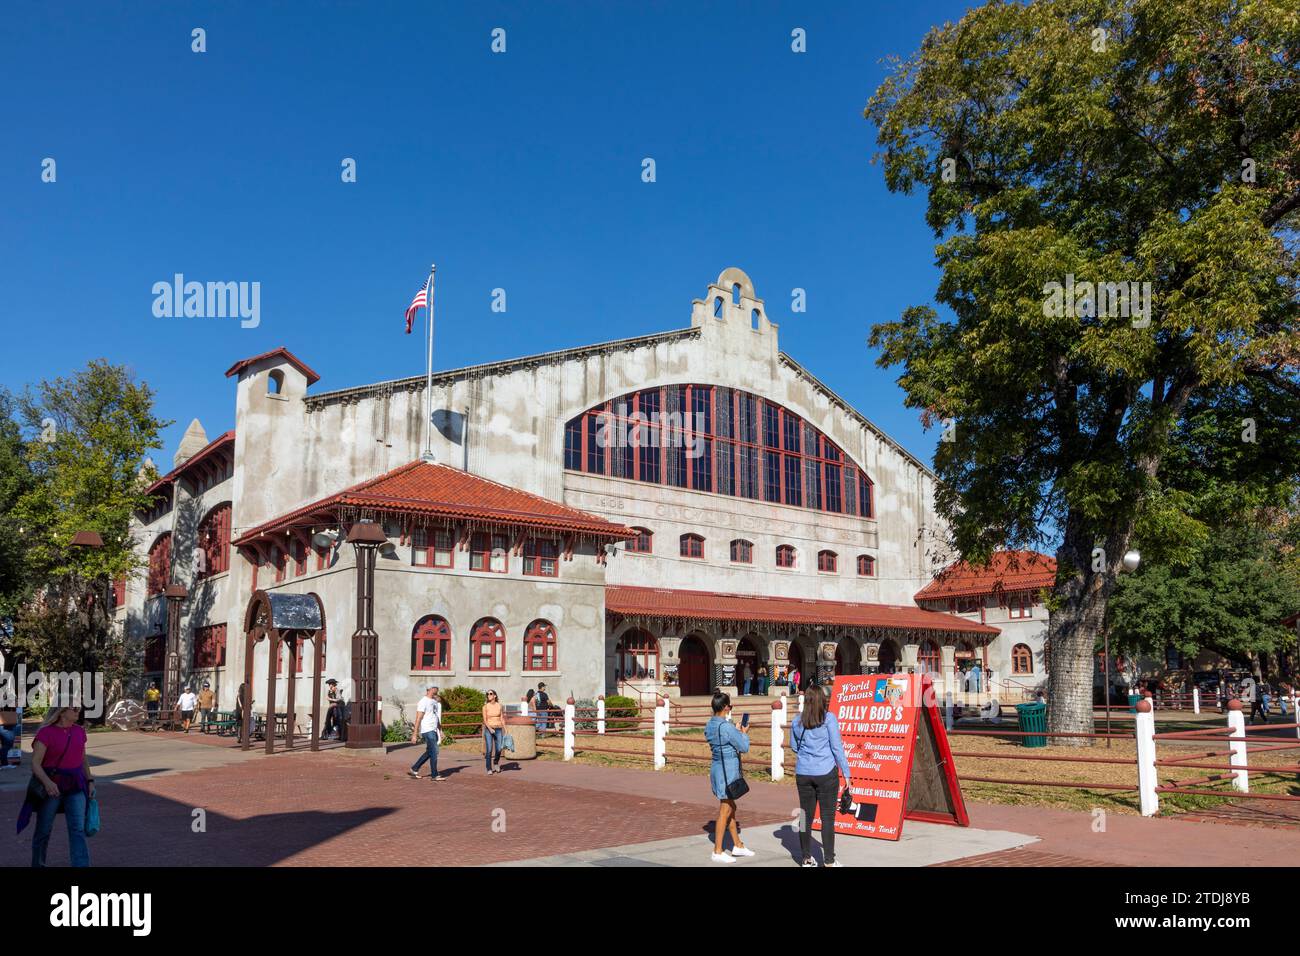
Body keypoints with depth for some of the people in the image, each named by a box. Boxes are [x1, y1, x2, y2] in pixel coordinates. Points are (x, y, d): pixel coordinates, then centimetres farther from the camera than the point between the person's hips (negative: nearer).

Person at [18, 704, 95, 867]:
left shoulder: (79, 731, 4)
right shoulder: (45, 733, -13)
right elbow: (35, 764, -18)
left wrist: (90, 781, 9)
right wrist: (47, 782, -33)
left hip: (75, 786, 3)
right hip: (51, 787, -3)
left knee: (78, 829, -8)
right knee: (44, 829, 12)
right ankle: (37, 864, 34)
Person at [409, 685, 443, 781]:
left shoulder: (434, 701, 15)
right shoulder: (423, 702, -12)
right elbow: (418, 719, -15)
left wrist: (440, 731, 16)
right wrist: (414, 734, -17)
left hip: (433, 730, 9)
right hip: (427, 730, -9)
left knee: (429, 752, 16)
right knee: (434, 752, -8)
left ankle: (414, 768, 28)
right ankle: (434, 775, -2)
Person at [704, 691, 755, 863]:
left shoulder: (709, 725, 5)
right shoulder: (726, 727, -21)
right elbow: (744, 747, -13)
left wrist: (737, 732, 10)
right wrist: (744, 734, 4)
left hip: (717, 767, 9)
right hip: (728, 770, -9)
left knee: (731, 807, 20)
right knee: (725, 811, 0)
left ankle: (737, 845, 31)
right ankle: (717, 852, 7)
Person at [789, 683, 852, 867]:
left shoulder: (797, 721, 3)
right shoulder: (829, 719, -9)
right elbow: (837, 747, -8)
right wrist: (846, 772, -2)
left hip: (803, 773, 4)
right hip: (826, 773, -4)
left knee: (806, 815, 11)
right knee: (827, 817, 3)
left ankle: (807, 858, 18)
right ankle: (829, 860, 6)